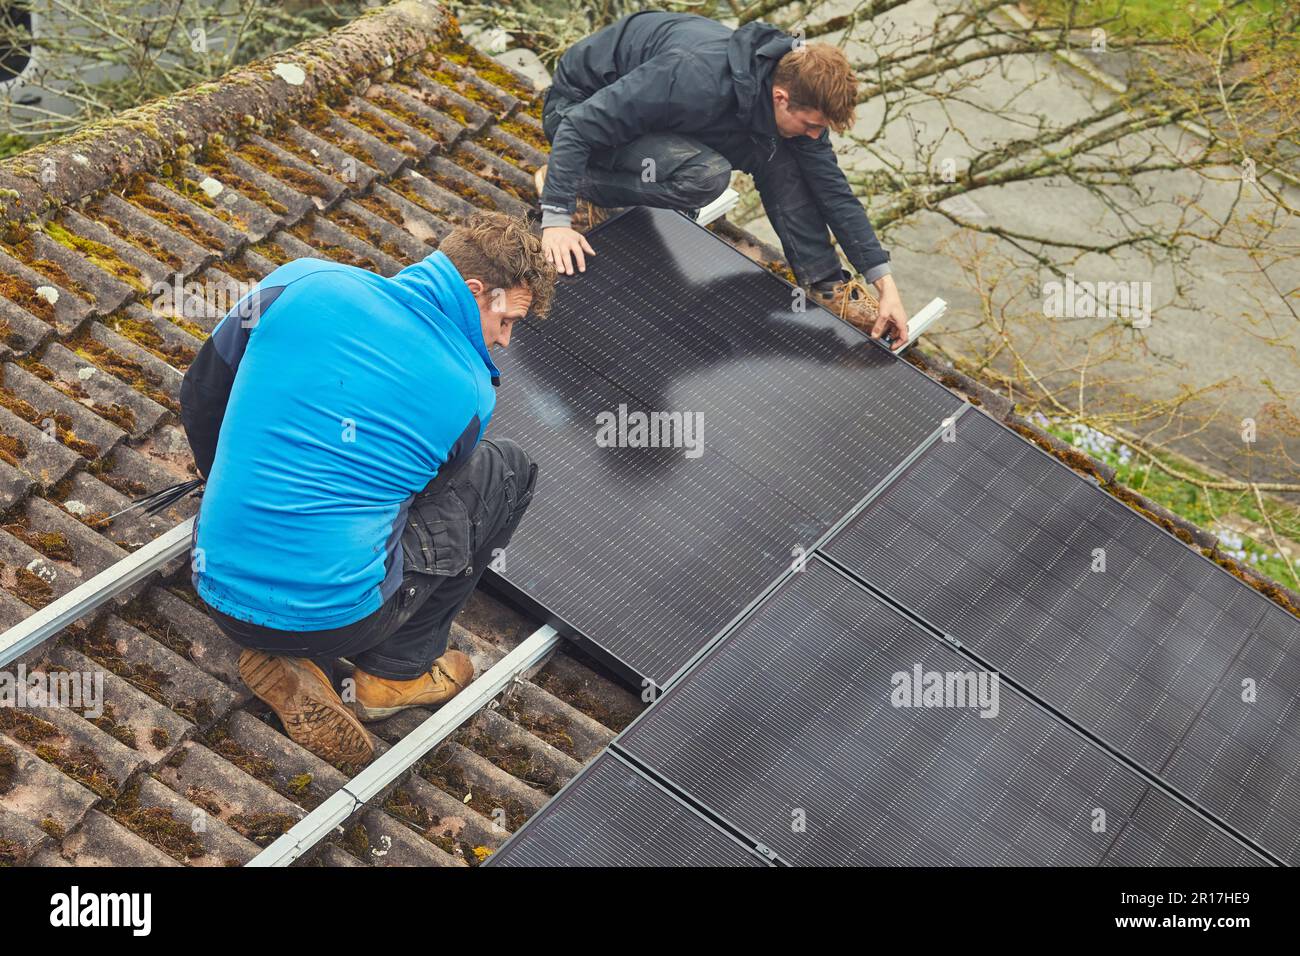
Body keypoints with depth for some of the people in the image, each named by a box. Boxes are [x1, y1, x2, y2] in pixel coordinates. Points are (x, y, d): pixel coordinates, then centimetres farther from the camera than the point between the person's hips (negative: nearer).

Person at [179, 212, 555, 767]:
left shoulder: (304, 284, 1)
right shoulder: (470, 394, -5)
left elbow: (199, 399, 13)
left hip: (219, 593, 4)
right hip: (337, 615, -4)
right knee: (508, 472, 13)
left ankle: (289, 663, 10)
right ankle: (399, 670, 14)